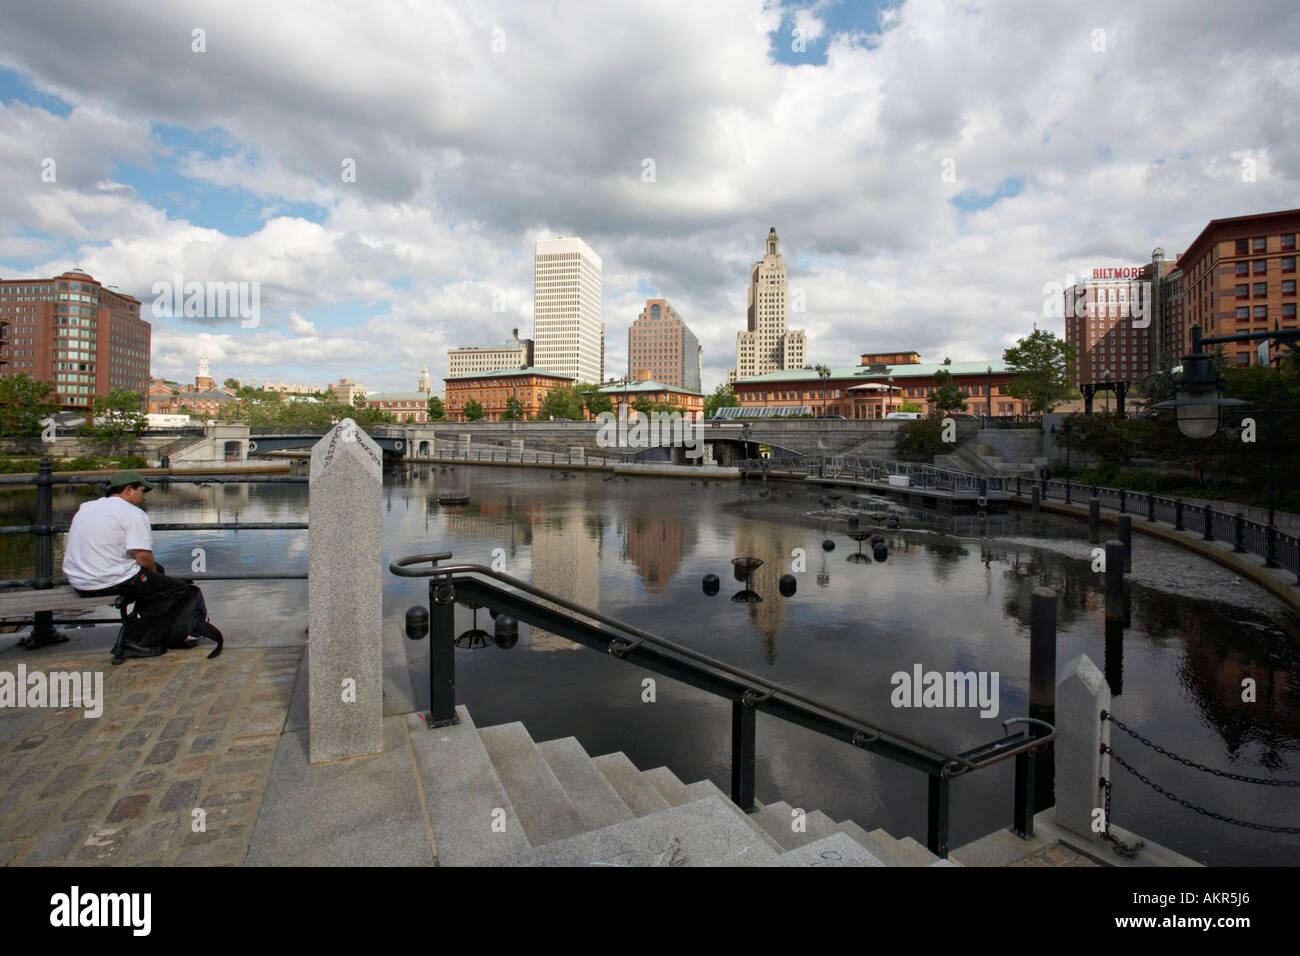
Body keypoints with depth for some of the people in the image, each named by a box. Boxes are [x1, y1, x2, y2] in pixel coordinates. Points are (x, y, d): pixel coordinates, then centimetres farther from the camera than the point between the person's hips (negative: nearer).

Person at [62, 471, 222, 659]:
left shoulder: (85, 508, 17)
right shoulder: (133, 513, -11)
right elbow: (143, 556, -19)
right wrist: (154, 573, 3)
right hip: (113, 582, -10)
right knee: (179, 589, -2)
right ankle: (137, 642, -3)